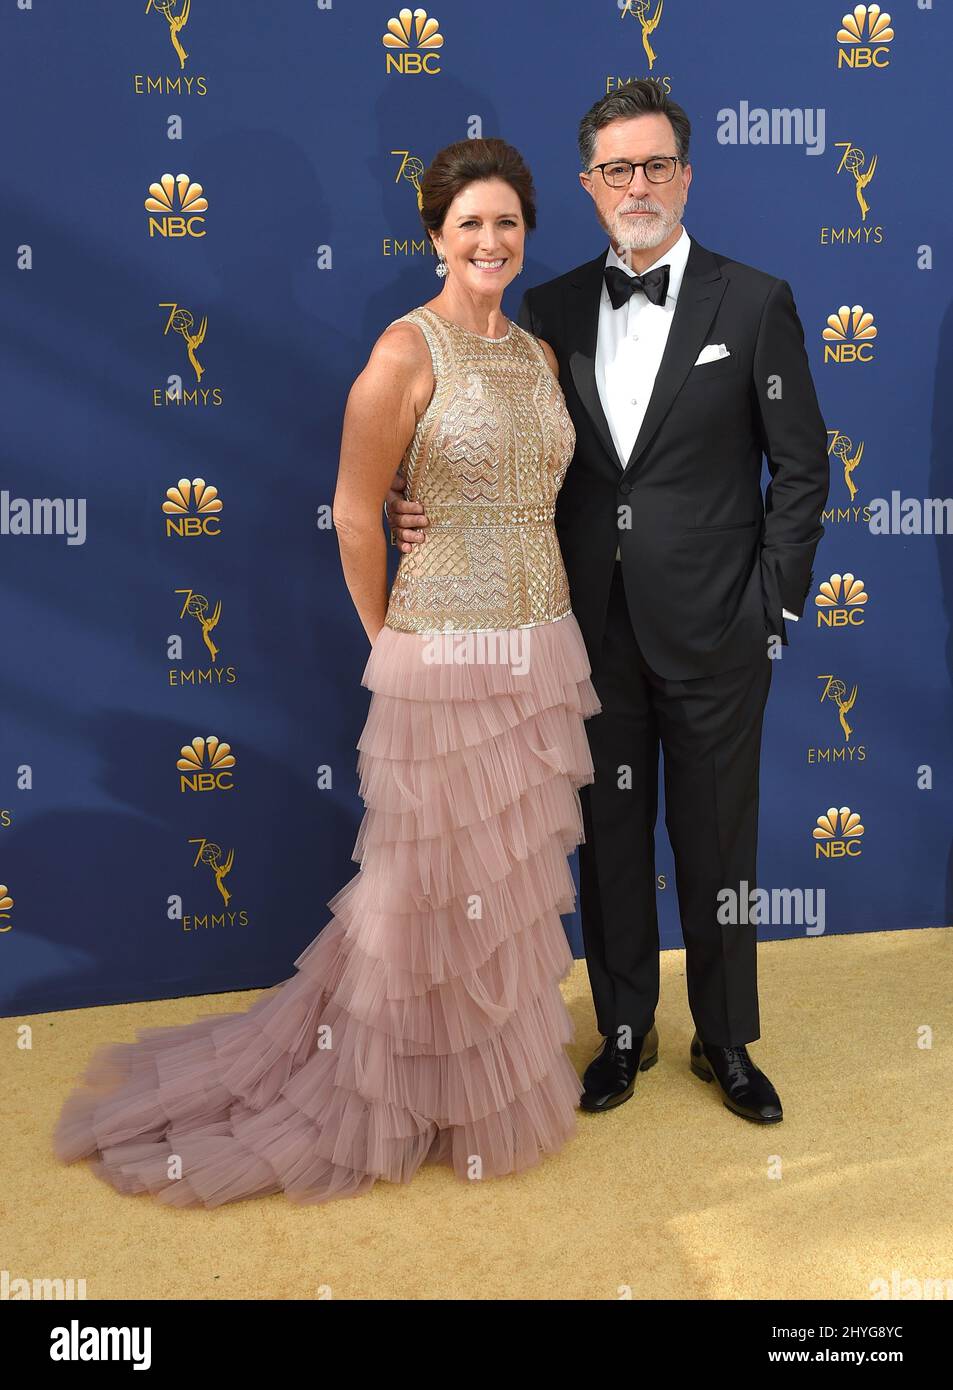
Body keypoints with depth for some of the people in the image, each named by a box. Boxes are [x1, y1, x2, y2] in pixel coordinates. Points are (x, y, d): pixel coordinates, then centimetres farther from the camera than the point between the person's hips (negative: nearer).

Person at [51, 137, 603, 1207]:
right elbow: (355, 516, -8)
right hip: (445, 662, -6)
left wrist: (538, 619, 12)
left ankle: (505, 1061, 39)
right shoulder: (406, 350, -10)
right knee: (441, 889, 7)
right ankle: (421, 1102, 30)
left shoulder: (538, 354, 11)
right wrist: (393, 641, 0)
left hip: (542, 653, 7)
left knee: (515, 882, 17)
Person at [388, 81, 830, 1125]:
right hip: (594, 632, 3)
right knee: (608, 841, 14)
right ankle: (624, 1030, 33)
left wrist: (773, 610, -7)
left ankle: (726, 1041, 31)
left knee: (716, 846, 10)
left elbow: (802, 469, -1)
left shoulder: (753, 304, -1)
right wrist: (421, 506, -12)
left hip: (712, 636, -2)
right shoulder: (551, 311, 6)